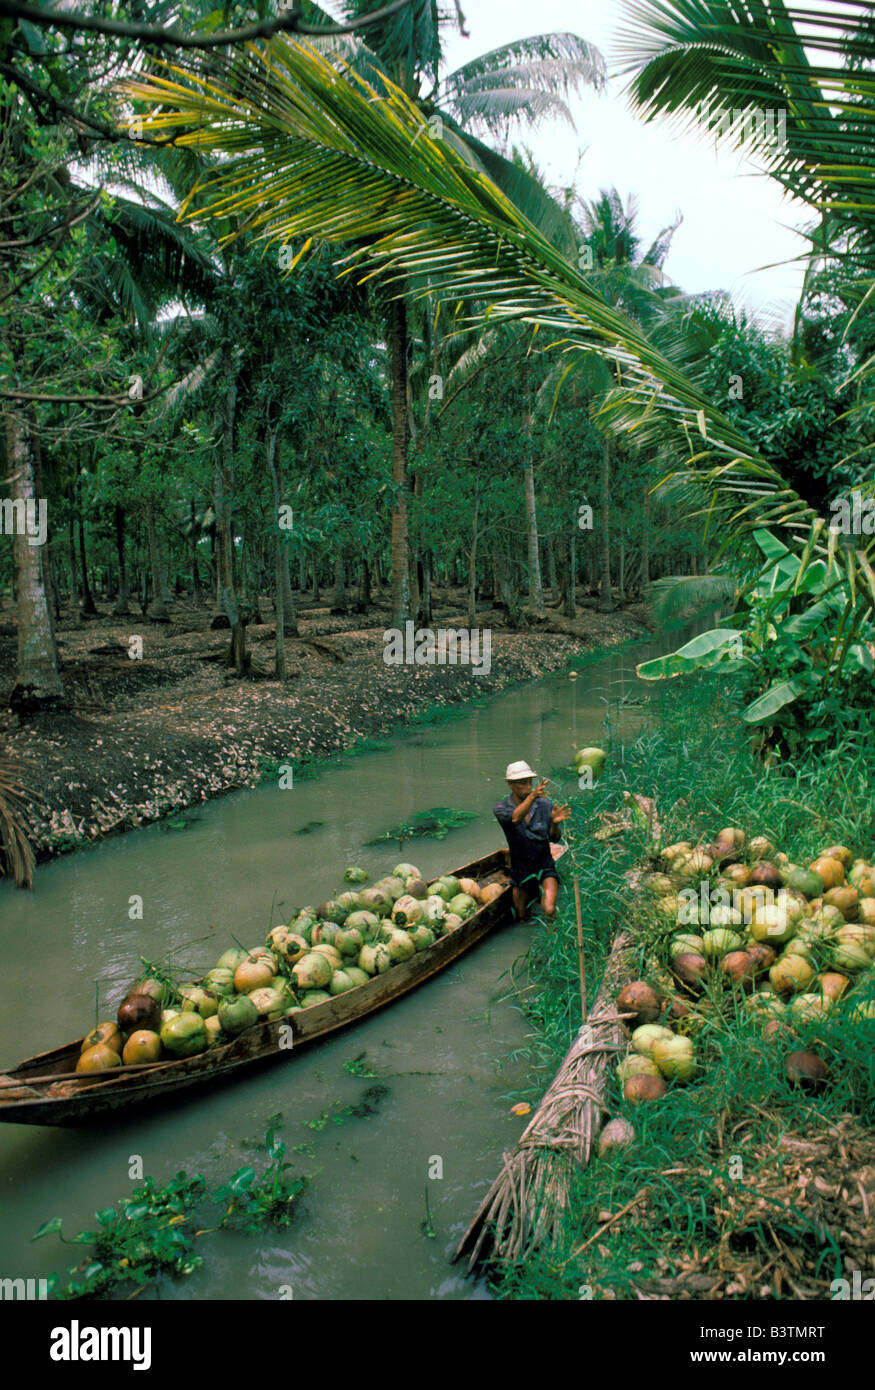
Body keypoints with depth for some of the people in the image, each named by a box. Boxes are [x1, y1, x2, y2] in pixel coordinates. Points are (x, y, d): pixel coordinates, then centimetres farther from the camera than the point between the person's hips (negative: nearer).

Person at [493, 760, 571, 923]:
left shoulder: (545, 805, -4)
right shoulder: (501, 807, -11)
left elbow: (554, 839, -3)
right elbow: (515, 818, -34)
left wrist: (555, 823, -27)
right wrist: (532, 797, -52)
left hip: (545, 867, -1)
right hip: (520, 871, 1)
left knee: (549, 911, -23)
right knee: (522, 918, 14)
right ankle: (532, 893, 44)